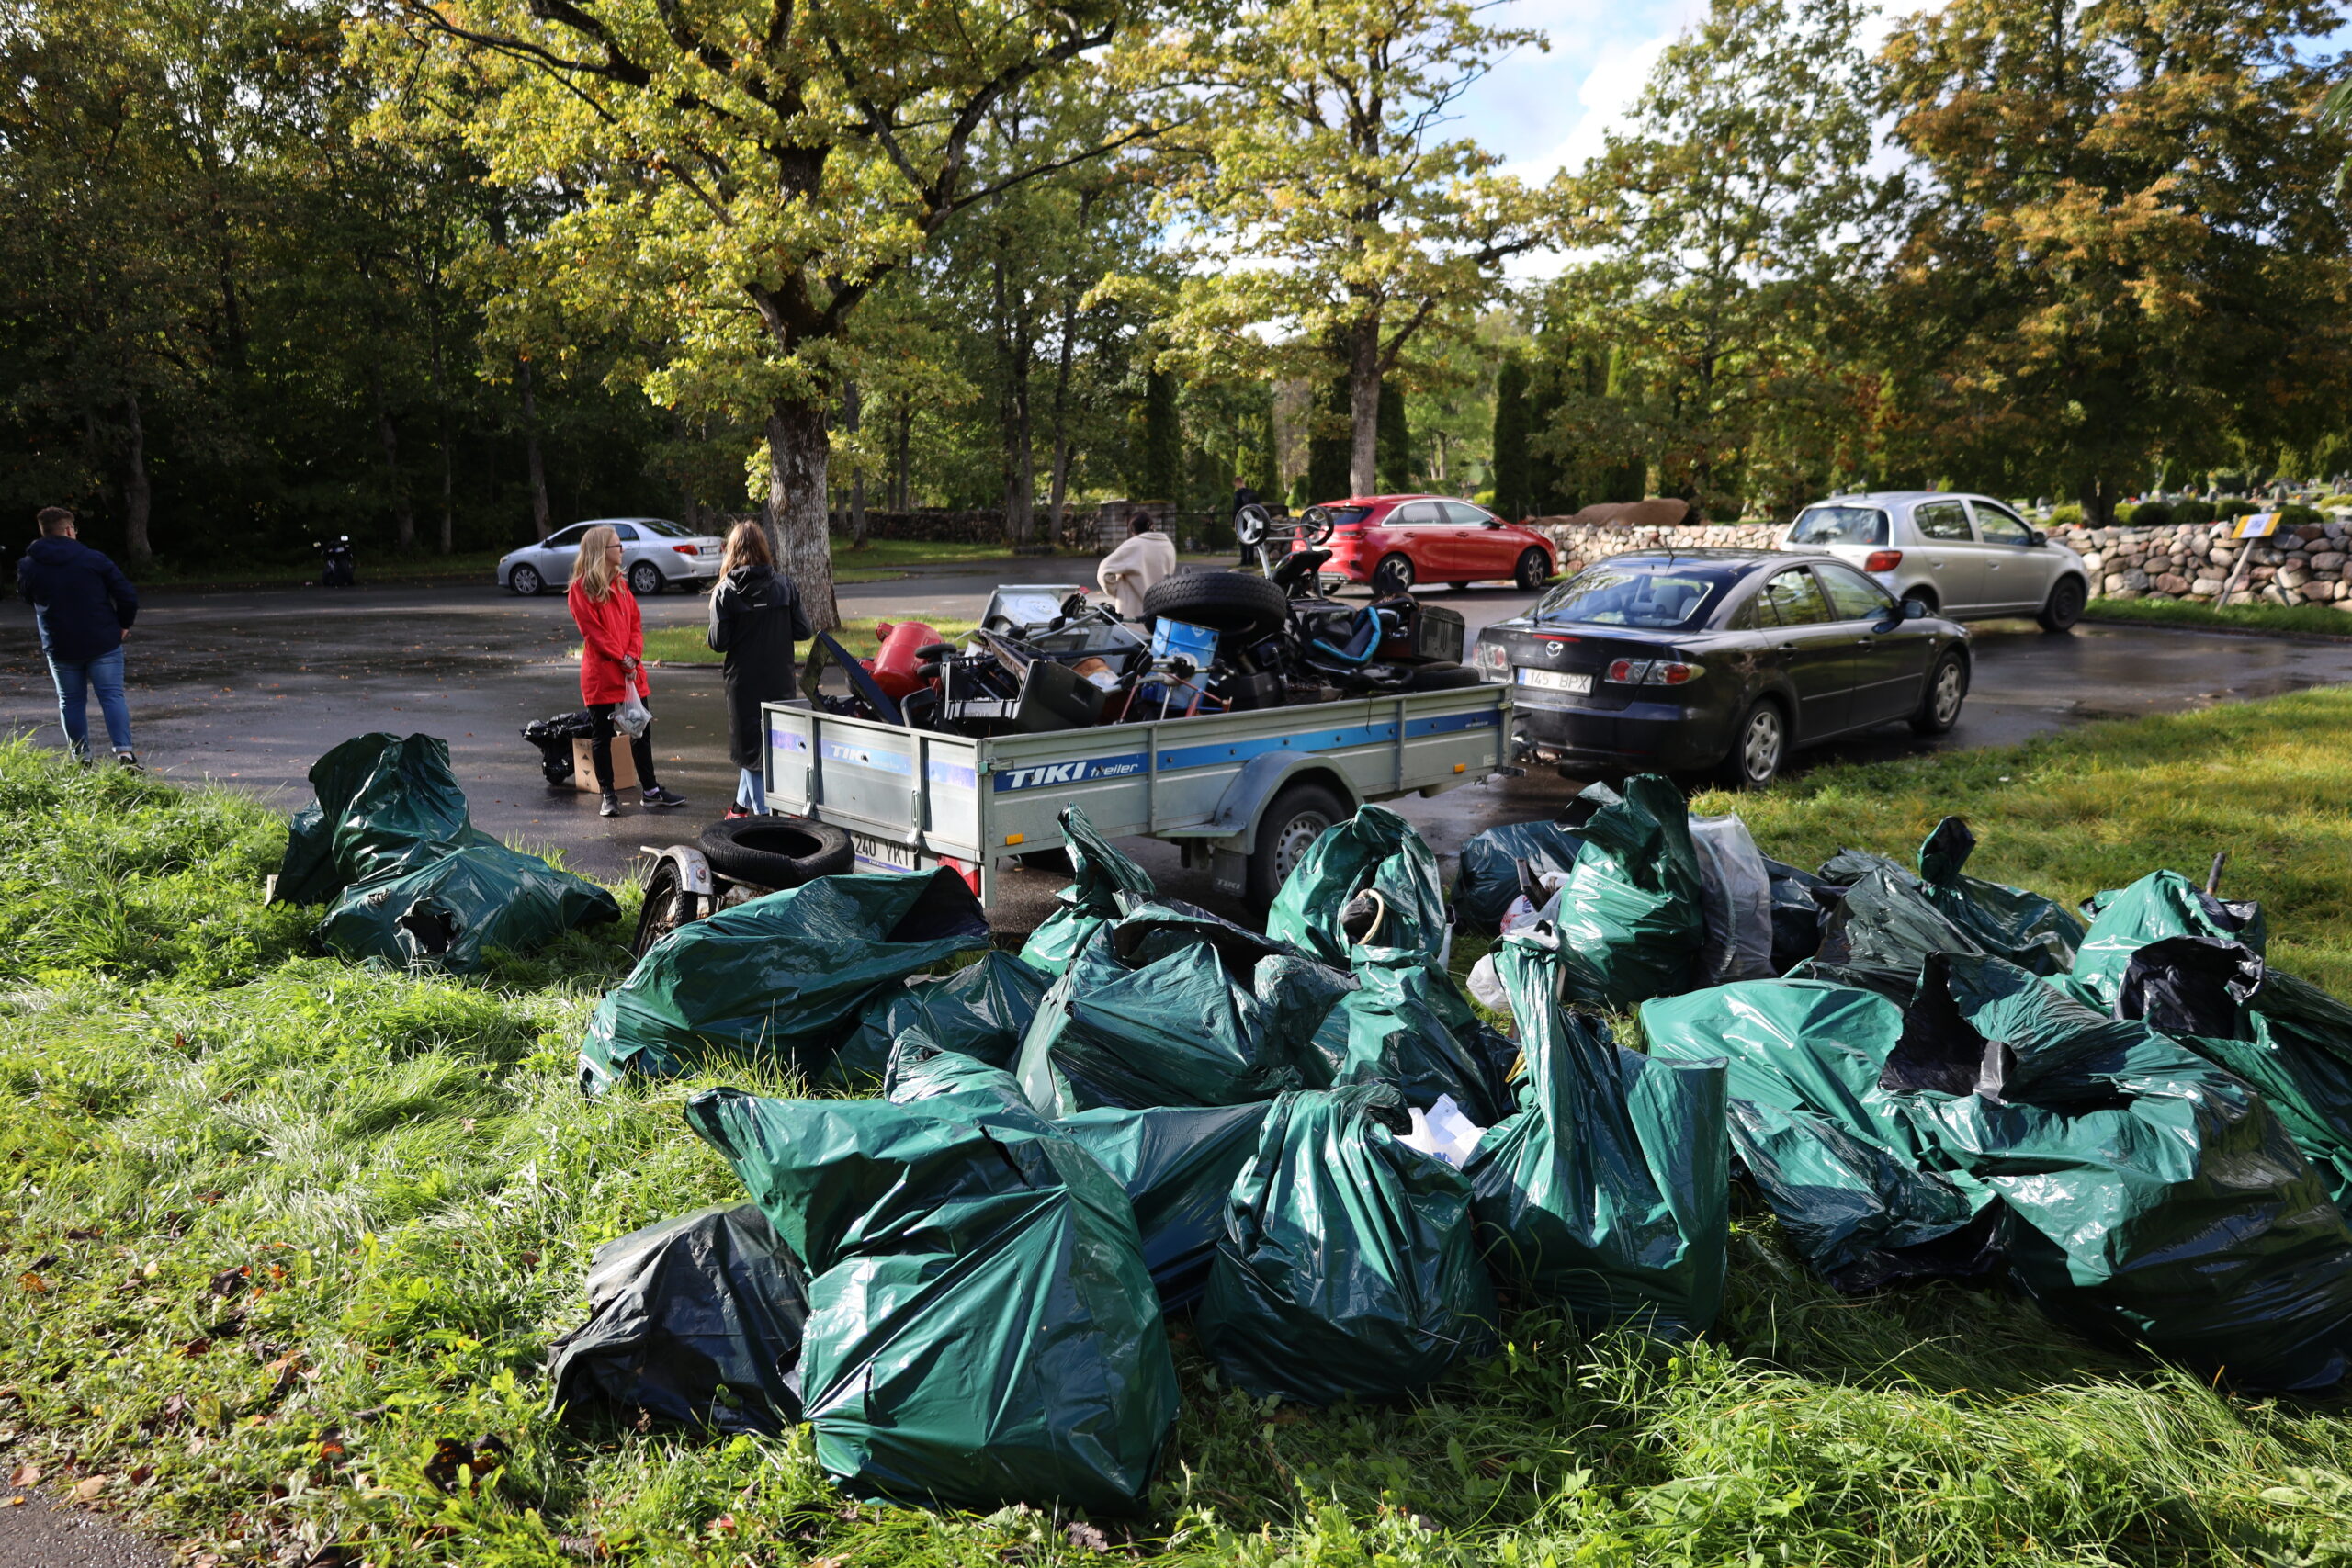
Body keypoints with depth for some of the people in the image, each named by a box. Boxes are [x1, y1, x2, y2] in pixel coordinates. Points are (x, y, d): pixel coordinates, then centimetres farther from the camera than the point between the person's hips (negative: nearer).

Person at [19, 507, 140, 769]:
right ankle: (124, 751, -13)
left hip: (60, 648, 2)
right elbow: (127, 595, -10)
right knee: (112, 696, 0)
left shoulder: (29, 566, 0)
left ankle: (81, 758, 15)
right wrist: (123, 624, 4)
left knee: (71, 702, 14)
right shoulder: (94, 559, -7)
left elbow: (25, 593, 20)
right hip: (103, 644, -2)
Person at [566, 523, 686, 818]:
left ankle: (651, 790, 21)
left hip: (632, 671, 7)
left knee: (641, 730, 12)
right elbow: (592, 630, -13)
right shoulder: (581, 588, -8)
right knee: (601, 735, 3)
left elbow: (635, 622, 10)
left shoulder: (620, 583, 13)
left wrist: (634, 656, -5)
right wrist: (621, 658, -15)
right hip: (600, 674, -7)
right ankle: (608, 796, 10)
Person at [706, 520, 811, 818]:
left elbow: (718, 642, -12)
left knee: (752, 748, 6)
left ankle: (764, 811, 5)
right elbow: (804, 631, -3)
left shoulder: (725, 591, -10)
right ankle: (743, 803, 31)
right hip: (780, 681, 3)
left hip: (744, 683, -3)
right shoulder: (785, 585, -2)